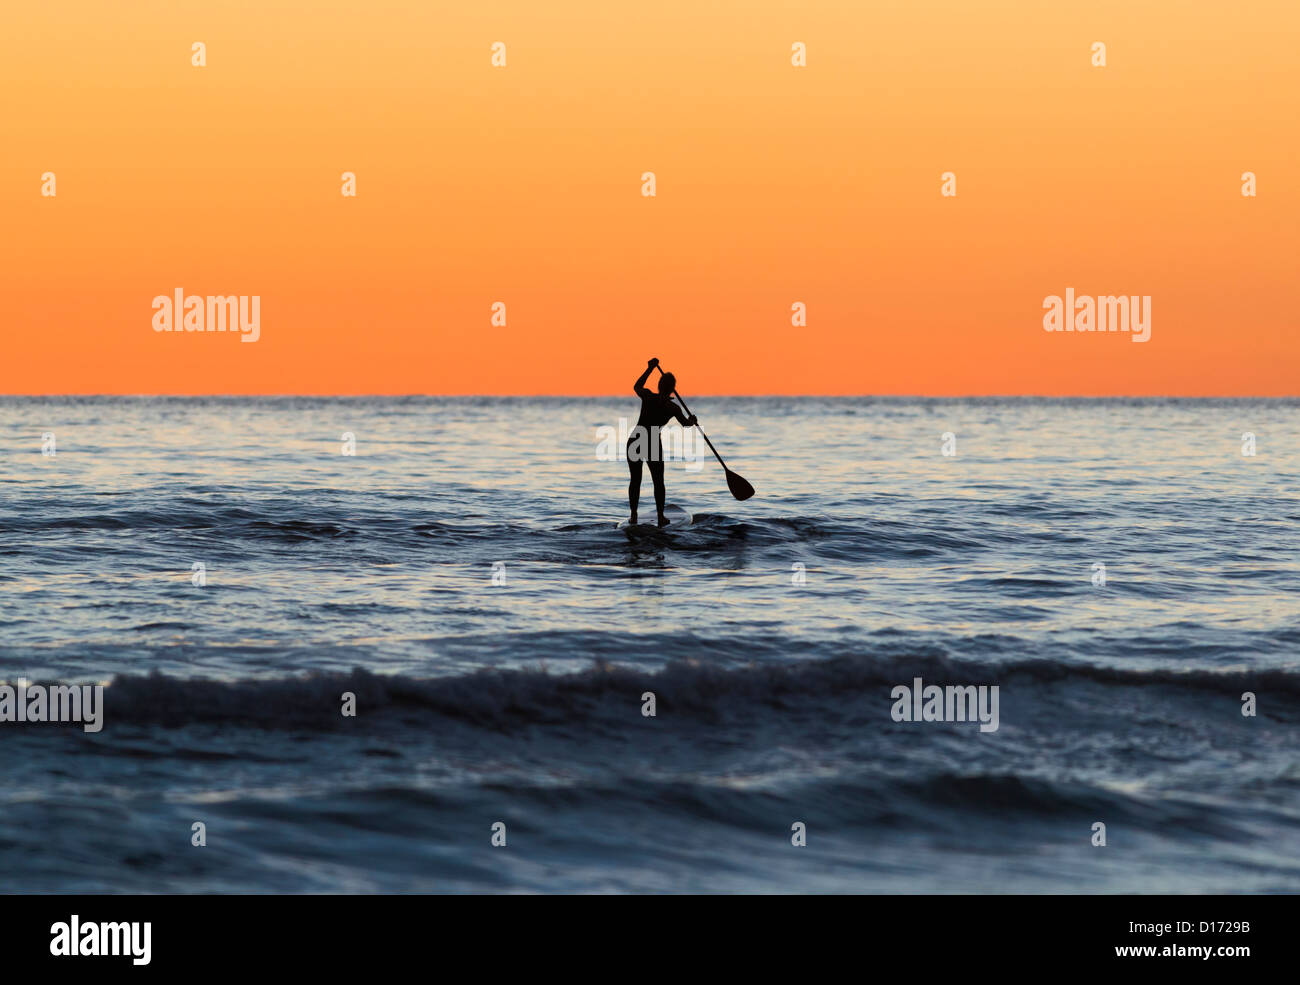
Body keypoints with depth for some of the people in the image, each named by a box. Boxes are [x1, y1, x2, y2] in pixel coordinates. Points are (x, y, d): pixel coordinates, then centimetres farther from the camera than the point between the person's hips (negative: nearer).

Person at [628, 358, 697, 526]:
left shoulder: (648, 397, -6)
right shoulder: (672, 408, -7)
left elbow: (637, 386, 19)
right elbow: (686, 423, 14)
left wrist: (650, 368, 26)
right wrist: (692, 420, 37)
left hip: (635, 442, 2)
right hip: (653, 445, -2)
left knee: (635, 480, 12)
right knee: (658, 481, 12)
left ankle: (633, 516, 11)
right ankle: (660, 517, 11)